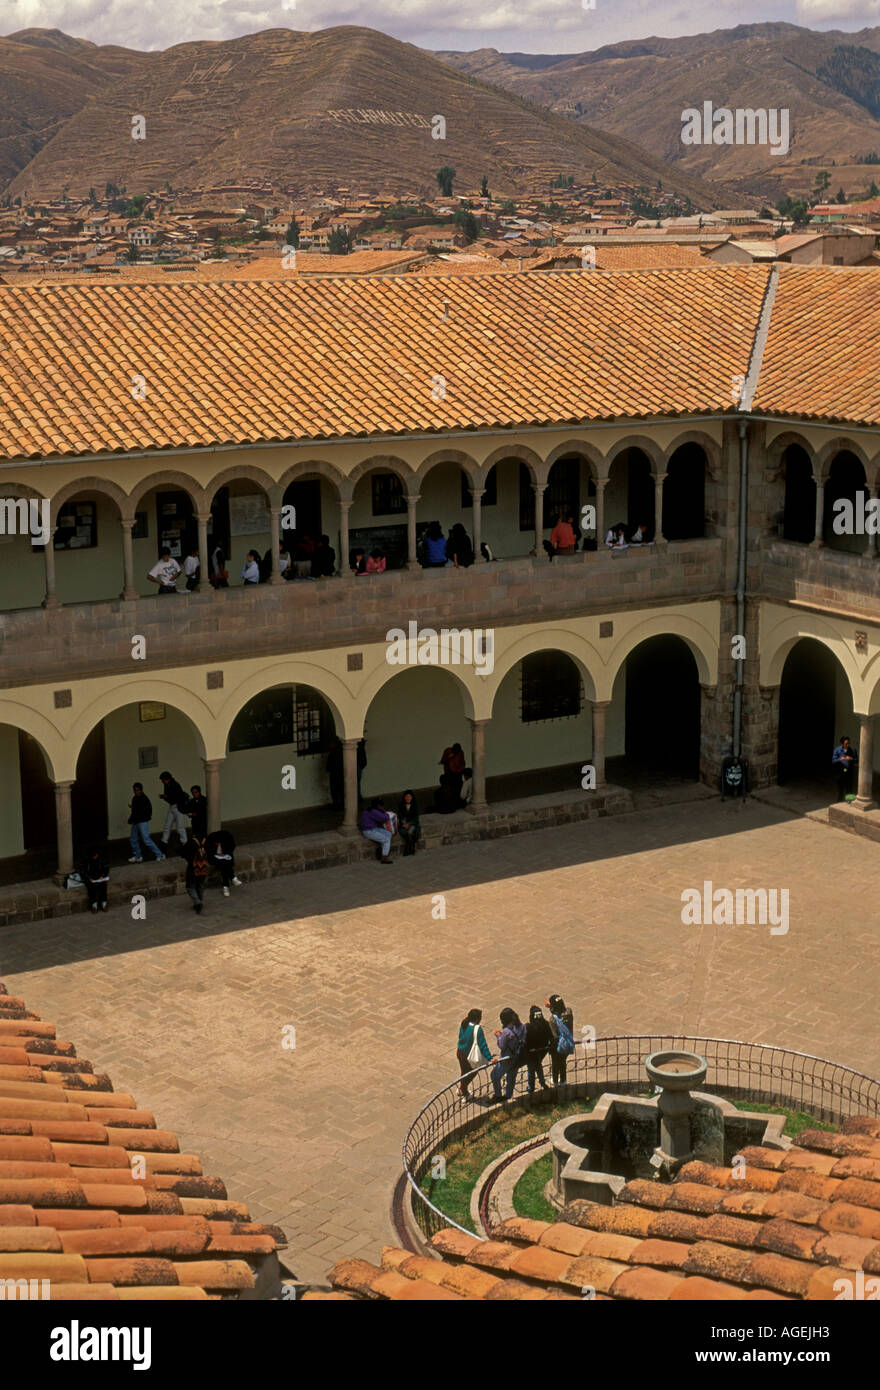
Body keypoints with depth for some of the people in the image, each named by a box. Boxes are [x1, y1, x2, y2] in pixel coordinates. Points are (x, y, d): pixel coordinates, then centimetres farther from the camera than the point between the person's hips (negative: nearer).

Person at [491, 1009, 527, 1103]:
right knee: (512, 1077, 25)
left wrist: (498, 1036, -3)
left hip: (506, 1059, -7)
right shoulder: (522, 1027, -8)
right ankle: (508, 1095, 39)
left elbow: (501, 1046, -20)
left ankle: (497, 1095, 24)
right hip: (518, 1058, 7)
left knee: (495, 1076, 16)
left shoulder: (507, 1031, -29)